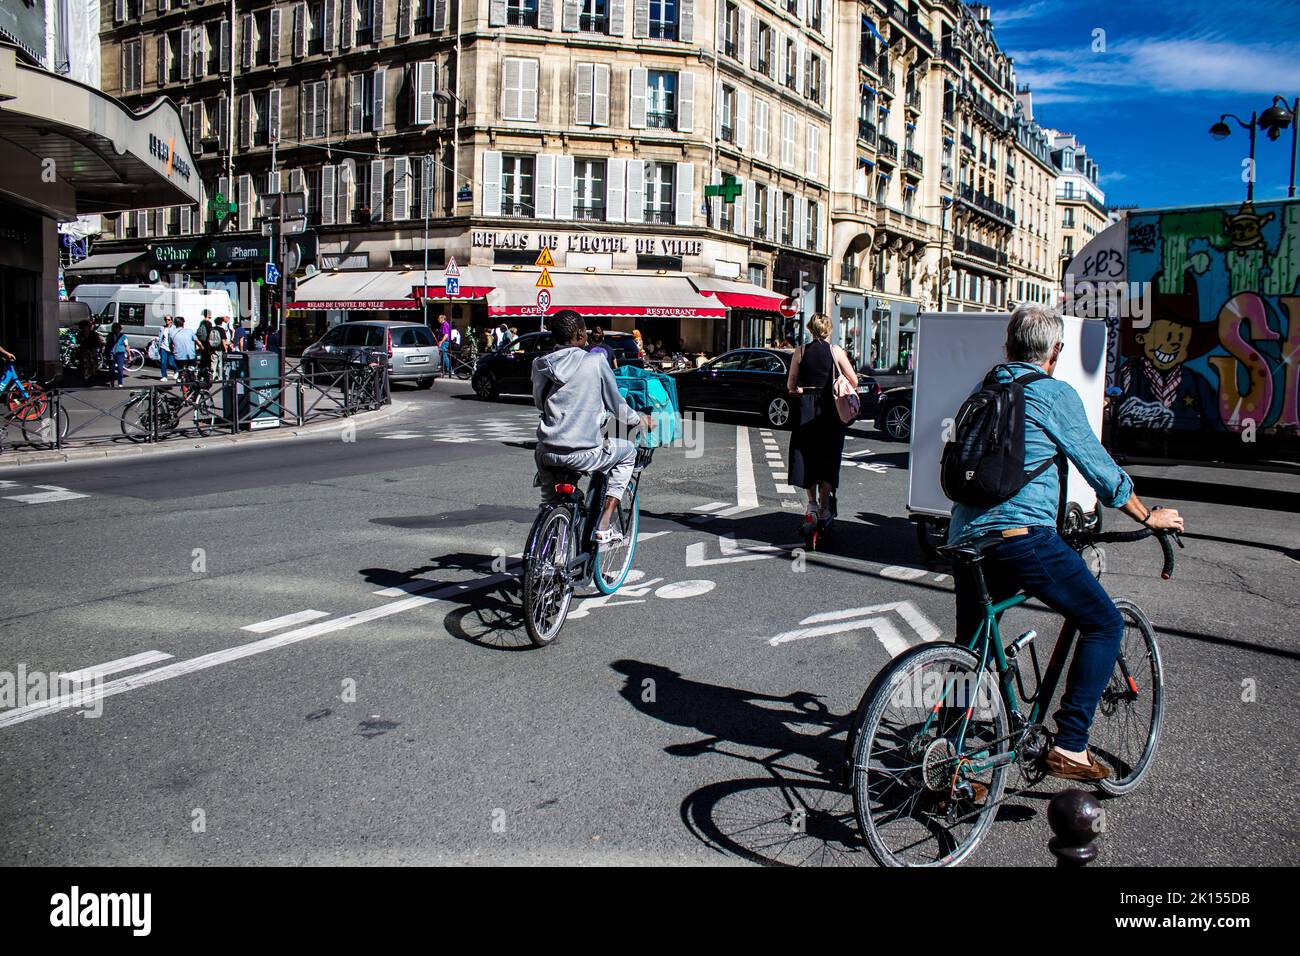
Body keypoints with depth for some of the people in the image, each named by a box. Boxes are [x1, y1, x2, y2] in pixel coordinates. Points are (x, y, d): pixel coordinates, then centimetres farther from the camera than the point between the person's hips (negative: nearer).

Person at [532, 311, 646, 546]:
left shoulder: (540, 365, 4)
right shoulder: (595, 362, -6)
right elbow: (616, 406, 3)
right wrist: (639, 420, 23)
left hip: (549, 454, 4)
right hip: (585, 454, -4)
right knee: (628, 451, 24)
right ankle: (603, 527, 16)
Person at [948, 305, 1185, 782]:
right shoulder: (1055, 394, -1)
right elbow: (1101, 470, 4)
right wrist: (1150, 517, 18)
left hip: (965, 539, 7)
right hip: (1023, 537, -7)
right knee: (1104, 623, 9)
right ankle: (1069, 747, 5)